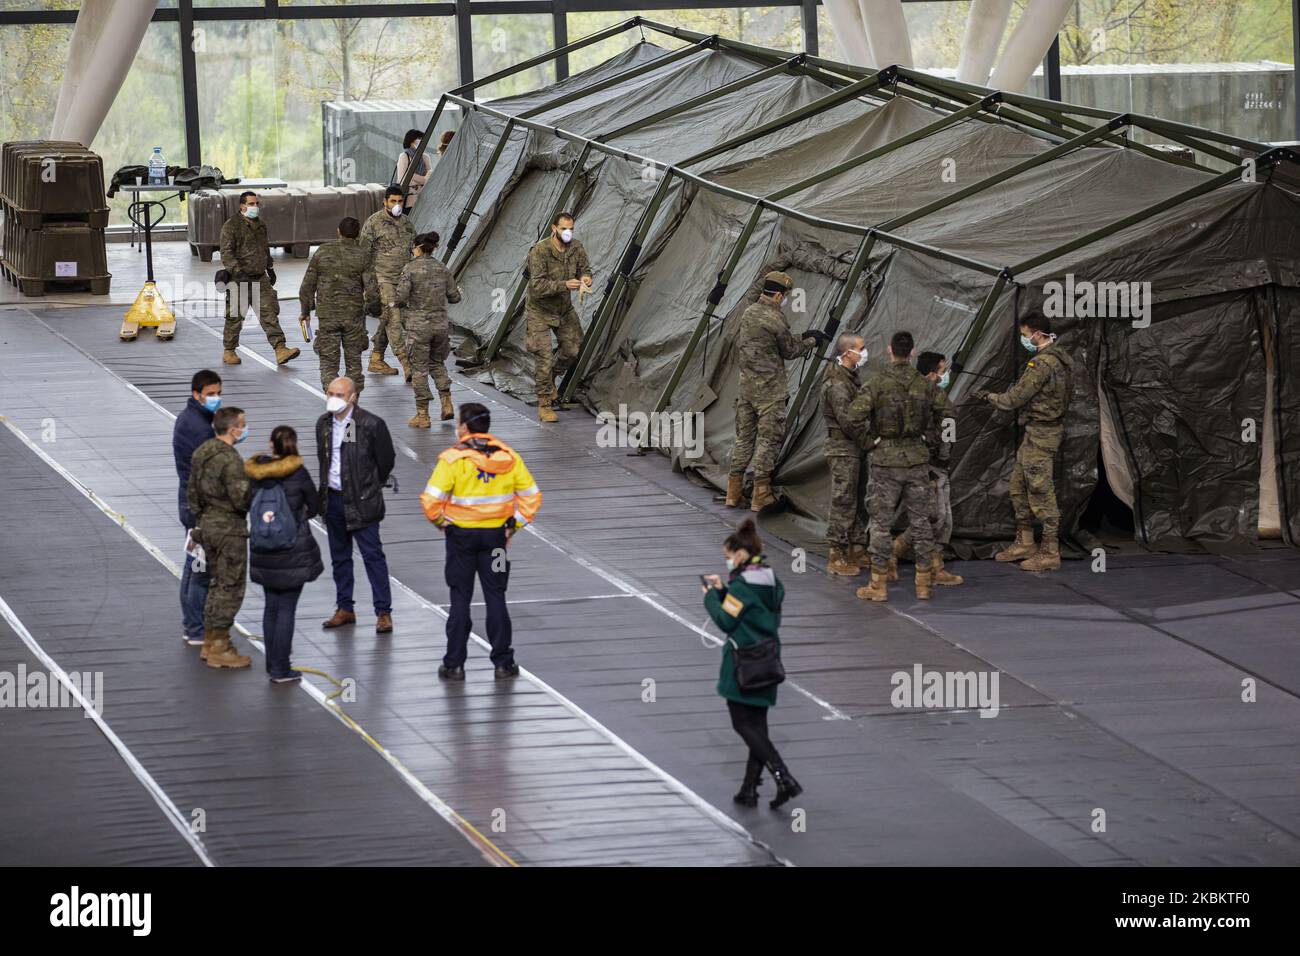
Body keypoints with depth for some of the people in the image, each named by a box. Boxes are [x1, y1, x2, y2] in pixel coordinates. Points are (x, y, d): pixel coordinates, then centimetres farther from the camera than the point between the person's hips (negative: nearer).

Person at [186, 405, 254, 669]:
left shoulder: (202, 453, 7)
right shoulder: (230, 460, -21)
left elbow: (192, 493, 15)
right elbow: (241, 499, -24)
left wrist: (199, 521, 23)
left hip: (207, 525, 9)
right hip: (229, 529, -9)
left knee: (217, 584, 19)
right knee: (230, 588, -1)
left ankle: (209, 643, 25)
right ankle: (219, 649, 2)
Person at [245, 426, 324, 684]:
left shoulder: (255, 473, -2)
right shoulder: (298, 472, -13)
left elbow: (251, 506, 9)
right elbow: (313, 507, 1)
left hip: (263, 552, 5)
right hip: (294, 551, -5)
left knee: (271, 606, 16)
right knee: (286, 609, 0)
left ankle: (272, 663, 24)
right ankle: (281, 669, 1)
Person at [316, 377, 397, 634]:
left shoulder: (371, 424, -14)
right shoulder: (324, 423, 4)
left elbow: (386, 459, -3)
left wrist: (369, 487, 7)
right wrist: (326, 490, 14)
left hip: (361, 502, -6)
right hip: (333, 499, 6)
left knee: (373, 555, -4)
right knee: (339, 556, 13)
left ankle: (383, 612, -1)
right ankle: (345, 609, 23)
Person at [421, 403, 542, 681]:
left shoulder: (453, 458, -14)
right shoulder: (509, 457, -2)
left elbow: (431, 500, -18)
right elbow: (531, 496, 1)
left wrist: (441, 521, 0)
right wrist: (514, 525, 7)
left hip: (461, 535, -3)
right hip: (495, 536, 3)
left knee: (460, 599, 5)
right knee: (496, 598, 10)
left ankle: (454, 664, 7)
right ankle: (503, 663, 11)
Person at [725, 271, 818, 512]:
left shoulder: (748, 312, 5)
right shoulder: (776, 320, -17)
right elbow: (790, 351, -6)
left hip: (746, 382, 7)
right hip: (769, 388, -7)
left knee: (744, 435, 14)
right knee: (769, 437, 0)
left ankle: (734, 491, 16)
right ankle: (761, 494, 0)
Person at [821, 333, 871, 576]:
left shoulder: (850, 378, 14)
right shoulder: (837, 383, -18)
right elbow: (847, 420, -22)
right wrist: (869, 442, -15)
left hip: (856, 449, 10)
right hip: (842, 449, -10)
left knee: (859, 501, 15)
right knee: (843, 503, -6)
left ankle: (856, 551, 24)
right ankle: (836, 558, -2)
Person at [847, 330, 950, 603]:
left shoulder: (879, 382, -12)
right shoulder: (923, 383, 0)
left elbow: (856, 413, -22)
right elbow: (943, 407, 12)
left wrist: (869, 437, -7)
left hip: (886, 460, -3)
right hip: (918, 458, 3)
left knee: (881, 523, 4)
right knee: (920, 521, 10)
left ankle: (879, 585, 7)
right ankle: (923, 584, 14)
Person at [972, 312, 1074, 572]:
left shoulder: (1042, 363, -21)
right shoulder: (1058, 359, 12)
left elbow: (1014, 399, -18)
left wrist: (987, 396, -3)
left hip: (1039, 434, -10)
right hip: (1038, 432, 10)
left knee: (1041, 492, -5)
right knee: (1019, 486, 18)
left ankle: (1050, 553, -1)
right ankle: (1024, 543, 26)